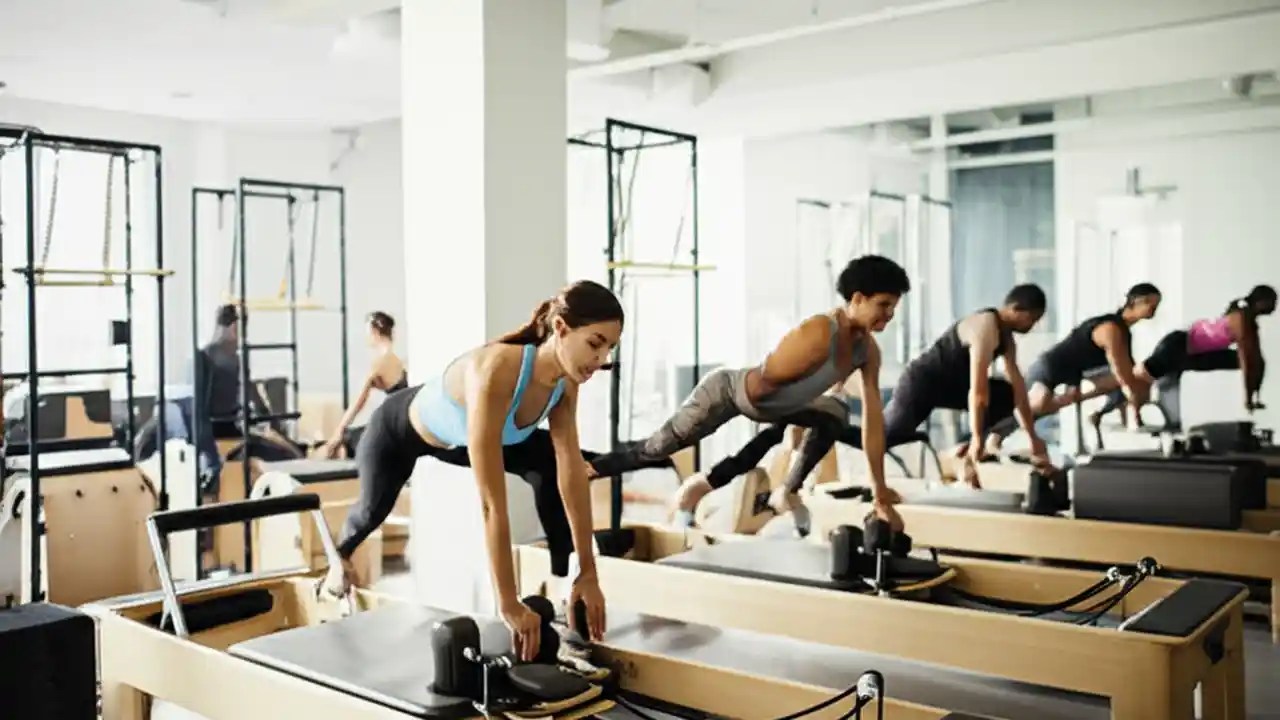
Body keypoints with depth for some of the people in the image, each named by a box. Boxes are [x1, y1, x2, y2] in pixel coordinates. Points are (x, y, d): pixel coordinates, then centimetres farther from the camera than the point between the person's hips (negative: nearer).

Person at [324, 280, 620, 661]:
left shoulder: (565, 382, -26)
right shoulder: (494, 373, -48)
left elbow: (573, 474, -21)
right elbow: (491, 503, -48)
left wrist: (588, 573, -22)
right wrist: (509, 604, -47)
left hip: (455, 439, 5)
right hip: (397, 429, -5)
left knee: (552, 465, -18)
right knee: (374, 507, 21)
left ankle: (562, 580, -7)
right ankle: (341, 558, 58)